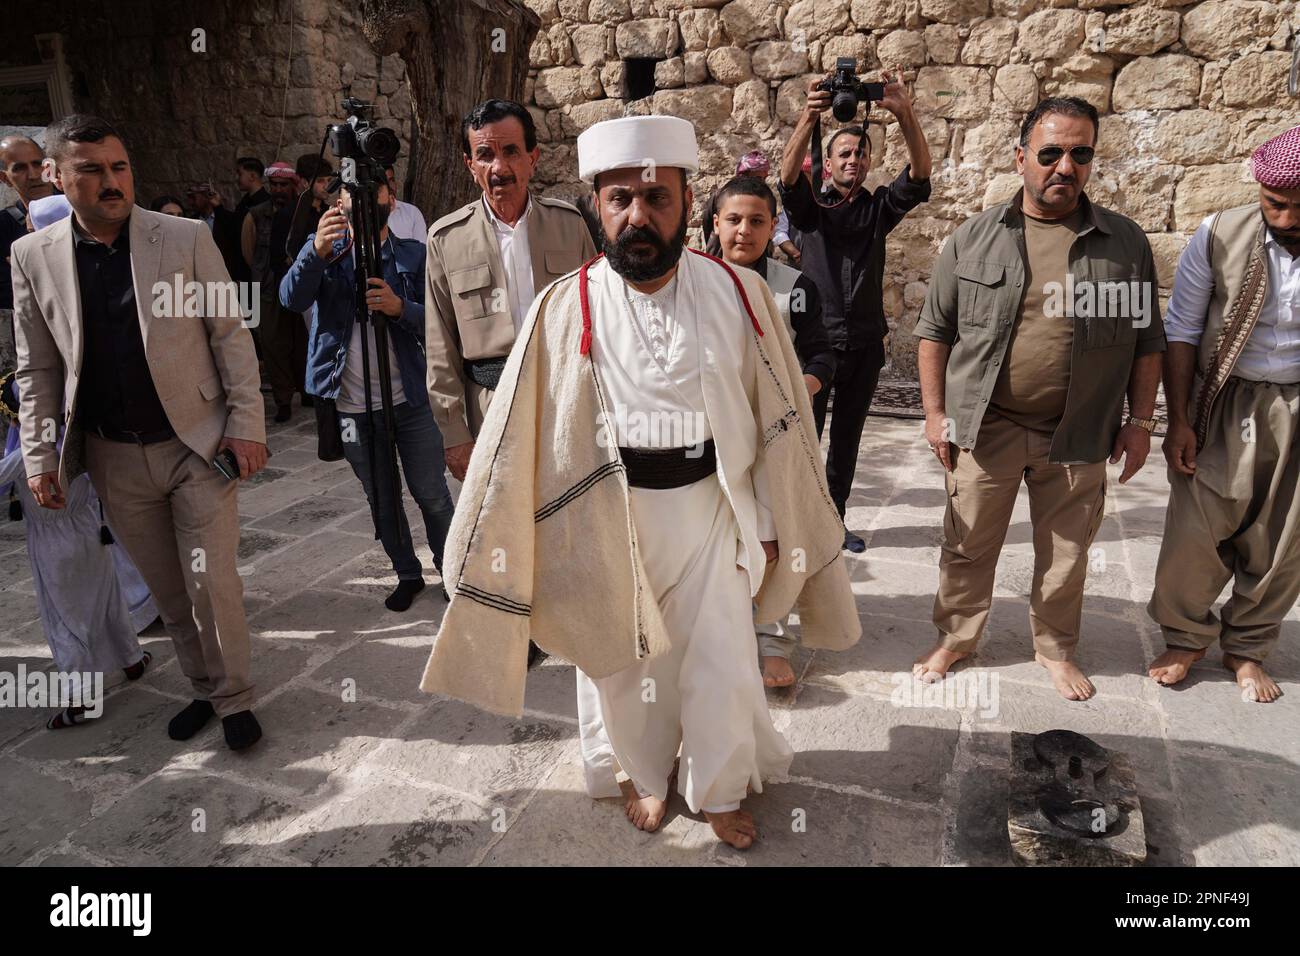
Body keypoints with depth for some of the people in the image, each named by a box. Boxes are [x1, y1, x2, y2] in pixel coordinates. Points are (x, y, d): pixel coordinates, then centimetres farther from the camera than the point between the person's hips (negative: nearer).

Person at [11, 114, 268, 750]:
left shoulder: (187, 239, -5)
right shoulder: (34, 256, 2)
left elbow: (231, 336, -3)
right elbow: (36, 370, 7)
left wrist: (246, 424, -8)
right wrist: (39, 455, 3)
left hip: (197, 444, -2)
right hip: (114, 458, 3)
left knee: (212, 584, -1)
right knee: (167, 590, 13)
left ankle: (234, 699, 18)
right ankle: (204, 688, 32)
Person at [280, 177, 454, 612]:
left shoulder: (413, 255, 2)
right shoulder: (324, 249, 3)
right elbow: (291, 298, -15)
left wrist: (401, 308, -24)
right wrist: (316, 251, -32)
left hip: (410, 400, -1)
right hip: (352, 407, 2)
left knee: (432, 496, 5)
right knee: (381, 500, 14)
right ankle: (407, 574, 31)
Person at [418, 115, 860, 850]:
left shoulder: (740, 295, -8)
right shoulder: (565, 310, -12)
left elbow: (775, 417, 0)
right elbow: (523, 435, -7)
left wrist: (768, 522, 2)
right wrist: (502, 542, -5)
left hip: (711, 507, 1)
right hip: (610, 515, 0)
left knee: (721, 664, 12)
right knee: (624, 660, 18)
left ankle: (719, 787, 40)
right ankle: (644, 773, 47)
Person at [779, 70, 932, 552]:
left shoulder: (879, 207, 8)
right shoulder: (810, 206, 3)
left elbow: (920, 175, -8)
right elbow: (788, 175, -17)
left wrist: (905, 113, -25)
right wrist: (808, 119, -35)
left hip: (865, 345, 3)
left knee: (847, 439, 11)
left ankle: (834, 519, 23)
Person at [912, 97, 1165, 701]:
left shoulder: (1126, 243, 2)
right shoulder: (974, 238, -1)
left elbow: (1146, 340, 7)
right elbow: (935, 330, 2)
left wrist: (1140, 421, 2)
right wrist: (935, 413, -2)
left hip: (1078, 435, 1)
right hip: (984, 427, -1)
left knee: (1066, 553, 14)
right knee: (968, 545, 9)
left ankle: (1055, 648, 34)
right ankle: (955, 638, 29)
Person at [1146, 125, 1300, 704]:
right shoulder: (1220, 236, -9)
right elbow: (1181, 332, -4)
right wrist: (1178, 421, -6)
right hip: (1223, 405, -1)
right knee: (1194, 531, -1)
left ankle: (1248, 647, 30)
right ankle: (1185, 636, 23)